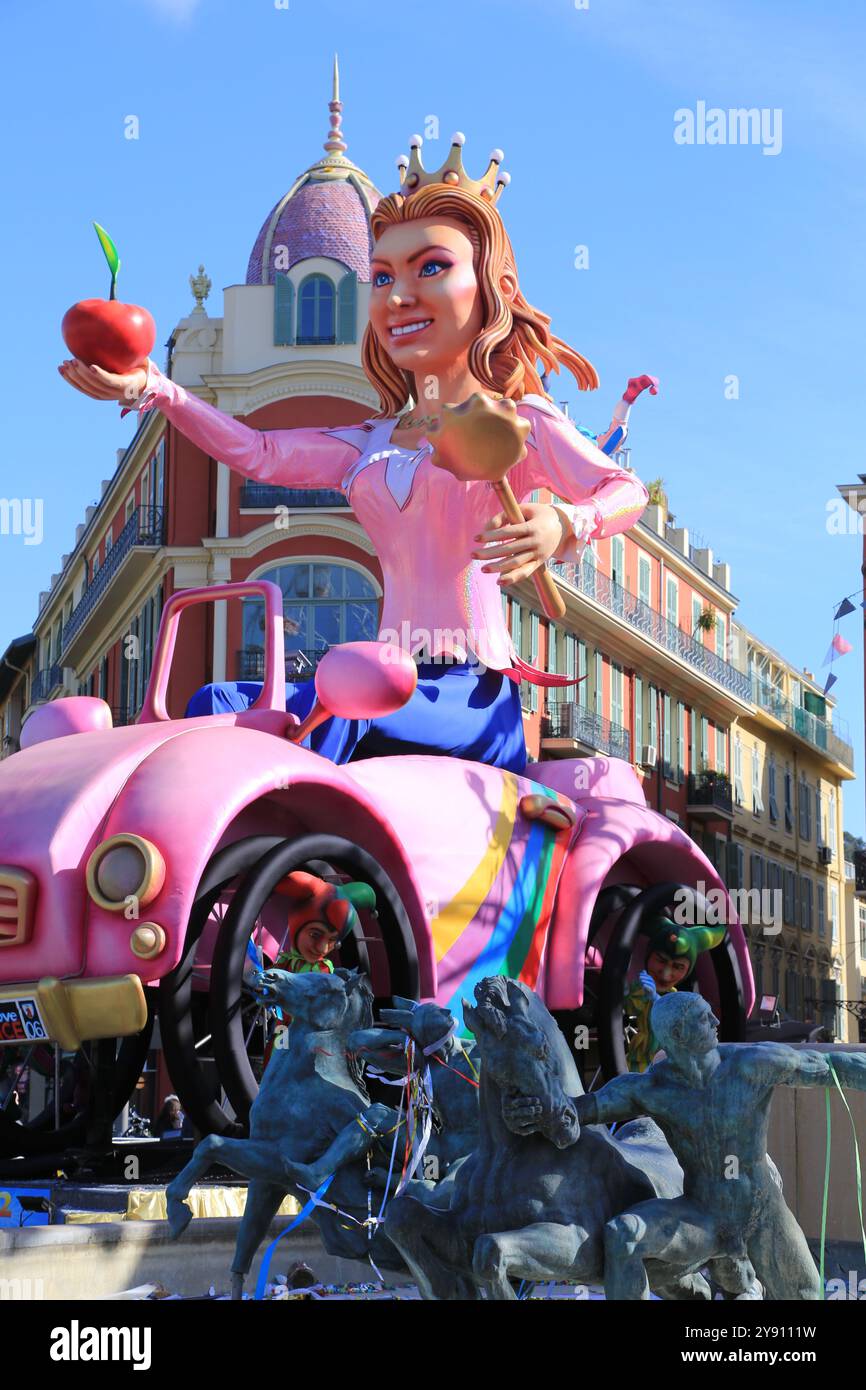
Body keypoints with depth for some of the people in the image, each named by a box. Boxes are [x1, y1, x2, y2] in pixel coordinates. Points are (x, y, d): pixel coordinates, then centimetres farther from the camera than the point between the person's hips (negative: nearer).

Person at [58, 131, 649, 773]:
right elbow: (256, 450, 16)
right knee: (220, 704, -11)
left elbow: (626, 491, -2)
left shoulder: (518, 426, 3)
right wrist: (148, 387, 6)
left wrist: (562, 527, -24)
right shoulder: (368, 446, 20)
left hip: (475, 696, -7)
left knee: (334, 705, -34)